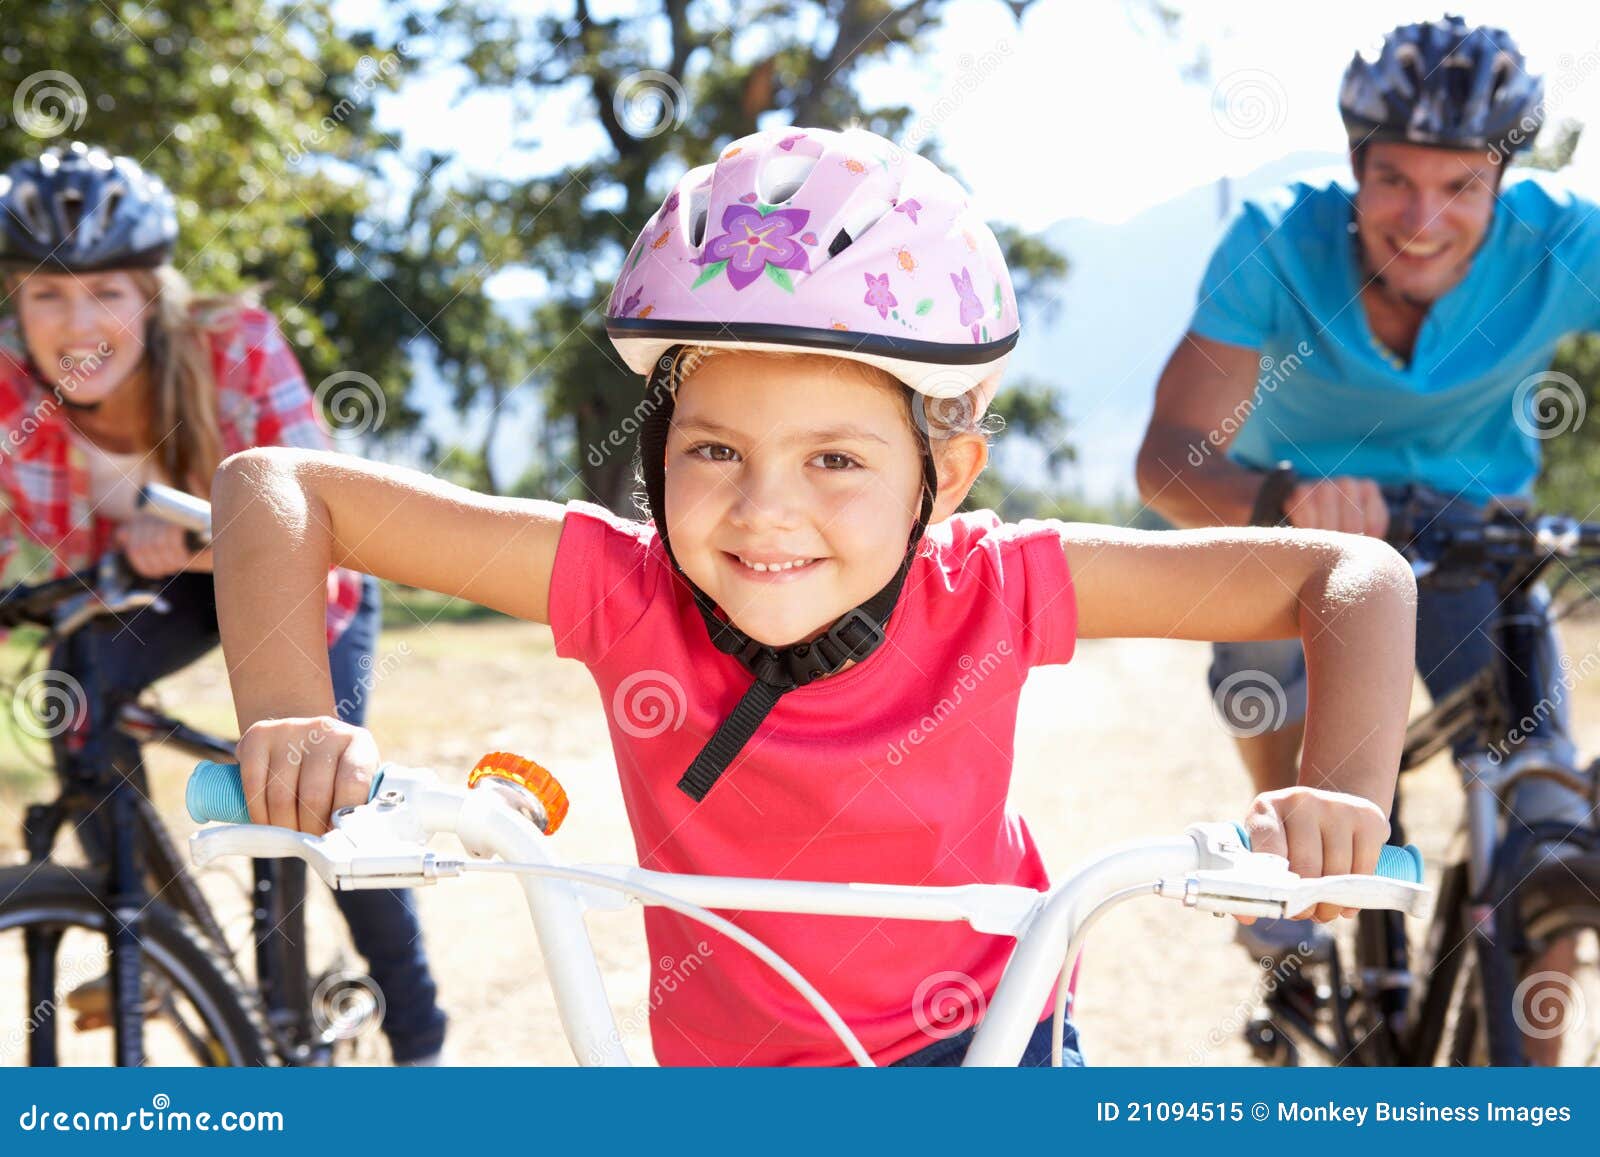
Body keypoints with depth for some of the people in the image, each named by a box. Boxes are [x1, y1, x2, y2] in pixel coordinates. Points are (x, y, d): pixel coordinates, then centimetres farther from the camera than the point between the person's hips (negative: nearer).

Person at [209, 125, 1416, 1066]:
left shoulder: (987, 592, -23)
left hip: (983, 1035, -1)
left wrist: (1345, 793, -34)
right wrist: (288, 719, -34)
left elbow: (1353, 576, -18)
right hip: (725, 1055, 1)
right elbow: (277, 487, -19)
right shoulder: (627, 587, -23)